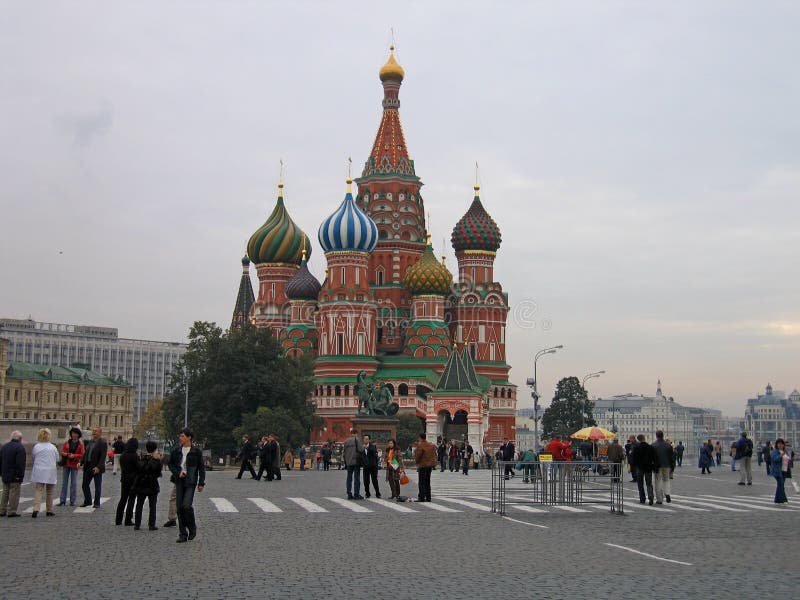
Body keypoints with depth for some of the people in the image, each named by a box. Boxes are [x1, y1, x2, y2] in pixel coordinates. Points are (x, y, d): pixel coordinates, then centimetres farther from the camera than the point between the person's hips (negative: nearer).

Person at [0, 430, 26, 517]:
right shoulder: (20, 447, -13)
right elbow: (20, 463, -20)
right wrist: (20, 475, -18)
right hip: (15, 477, -7)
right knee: (14, 493, -3)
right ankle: (12, 511, -3)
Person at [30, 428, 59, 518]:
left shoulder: (36, 447, 0)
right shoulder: (53, 447, 0)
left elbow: (32, 461, 10)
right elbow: (57, 461, 9)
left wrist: (33, 470, 25)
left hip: (39, 472, 0)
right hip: (51, 472, 0)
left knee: (38, 490, -5)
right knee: (49, 492, 11)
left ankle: (36, 509, -22)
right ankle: (49, 510, 16)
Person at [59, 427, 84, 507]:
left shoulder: (80, 444, 1)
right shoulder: (67, 443, 8)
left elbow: (82, 455, -2)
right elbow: (62, 452, 7)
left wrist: (74, 456, -17)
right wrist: (66, 454, -15)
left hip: (74, 465, -2)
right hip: (66, 464, 2)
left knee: (74, 483, -1)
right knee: (64, 483, 2)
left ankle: (72, 501, 5)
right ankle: (62, 501, 5)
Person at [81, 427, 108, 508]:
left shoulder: (102, 443, -11)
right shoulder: (90, 442, 12)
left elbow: (103, 456, -17)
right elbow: (85, 453, 16)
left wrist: (98, 467, -24)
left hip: (97, 468, -7)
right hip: (87, 467, 7)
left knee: (98, 486, 2)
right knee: (85, 485, 12)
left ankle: (97, 503, 11)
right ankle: (87, 501, 26)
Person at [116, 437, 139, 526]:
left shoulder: (122, 455, 4)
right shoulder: (135, 456, -16)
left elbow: (121, 466, 11)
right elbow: (139, 468, -13)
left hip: (124, 479, 6)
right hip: (133, 480, -6)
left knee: (123, 499, 14)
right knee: (131, 499, 1)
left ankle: (118, 520, 15)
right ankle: (128, 520, 0)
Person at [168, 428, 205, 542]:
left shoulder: (196, 451, -2)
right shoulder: (176, 450, 6)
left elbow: (201, 468, 2)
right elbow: (171, 464, 12)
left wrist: (201, 483, -2)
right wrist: (178, 472, -6)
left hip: (190, 482, -4)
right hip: (179, 481, 4)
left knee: (186, 505, -17)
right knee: (180, 508, 3)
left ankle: (192, 528, 7)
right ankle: (183, 534, 11)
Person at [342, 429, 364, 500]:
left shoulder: (346, 441, 10)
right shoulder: (356, 440, -7)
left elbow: (343, 452, 10)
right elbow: (360, 449, -16)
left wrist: (345, 460, 18)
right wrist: (363, 447, 5)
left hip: (348, 462, 5)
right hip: (356, 462, -5)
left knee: (349, 478, 9)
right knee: (356, 477, -1)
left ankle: (349, 494, 8)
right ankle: (356, 494, -3)